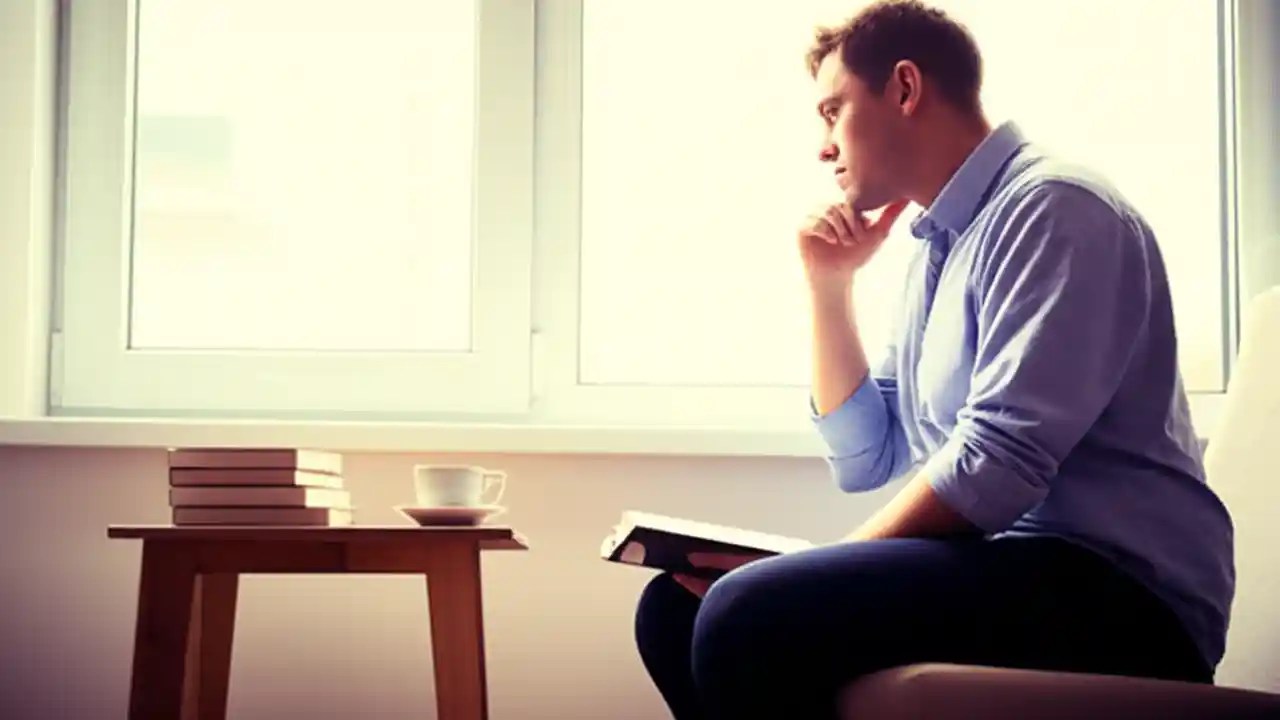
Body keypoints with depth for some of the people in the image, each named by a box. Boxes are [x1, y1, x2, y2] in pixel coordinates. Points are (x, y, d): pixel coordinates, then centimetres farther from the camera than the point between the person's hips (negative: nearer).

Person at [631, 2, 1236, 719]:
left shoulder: (1050, 208, -11)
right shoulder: (938, 246, 18)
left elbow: (999, 460, -21)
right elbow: (866, 461, 20)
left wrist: (826, 567, -13)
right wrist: (831, 285, 12)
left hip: (1113, 591, -9)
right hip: (1000, 571, 9)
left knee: (751, 618, -29)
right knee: (676, 604, 5)